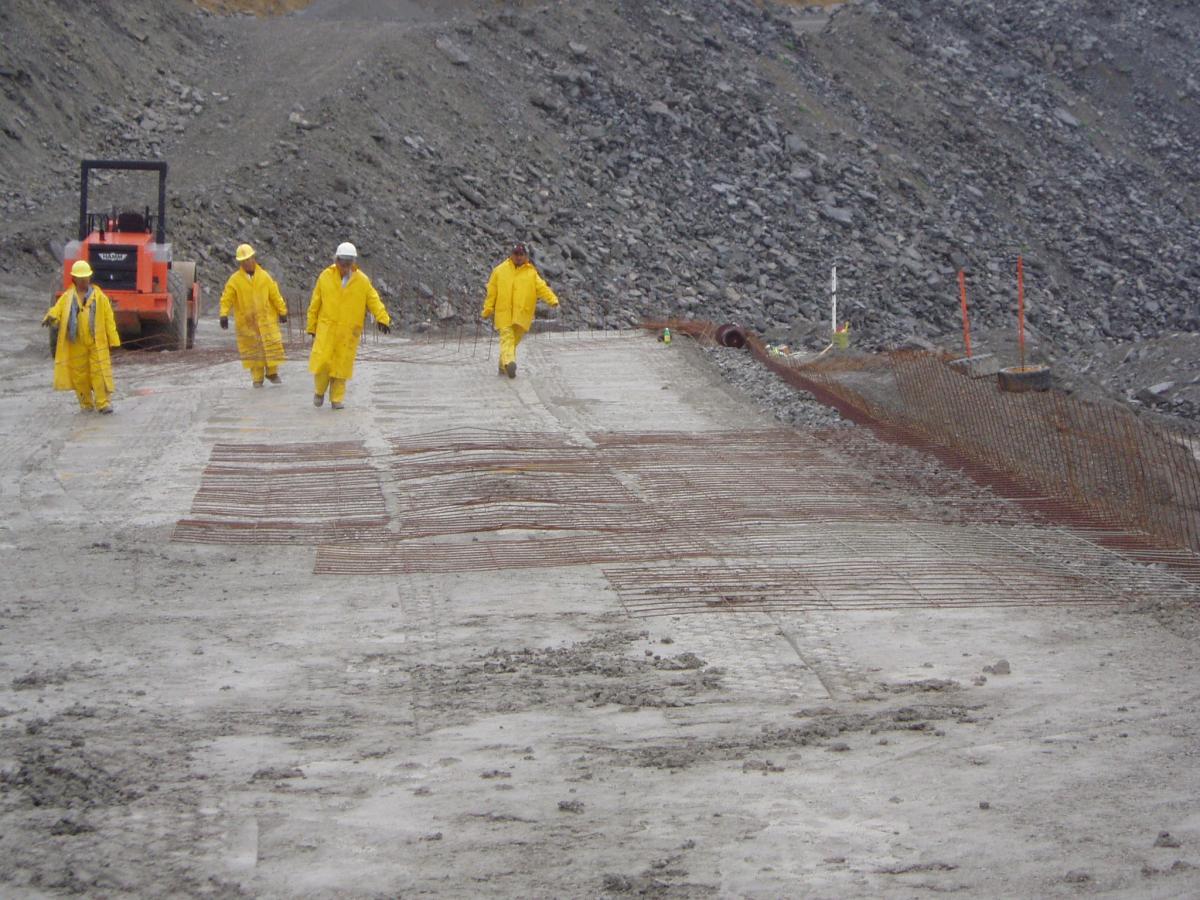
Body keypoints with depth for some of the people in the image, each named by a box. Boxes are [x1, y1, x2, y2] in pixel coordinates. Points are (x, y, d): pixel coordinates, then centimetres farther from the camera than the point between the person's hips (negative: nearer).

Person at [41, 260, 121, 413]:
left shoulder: (99, 296, 5)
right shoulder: (67, 297, 7)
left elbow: (109, 318, 5)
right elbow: (57, 310, -5)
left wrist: (113, 340, 1)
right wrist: (50, 318, -30)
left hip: (97, 342, -1)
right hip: (76, 343, 1)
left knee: (100, 372, -7)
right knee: (79, 374, 5)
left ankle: (103, 403, -4)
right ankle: (86, 403, 17)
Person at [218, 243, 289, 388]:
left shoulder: (264, 276, 3)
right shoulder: (235, 280, -1)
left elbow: (275, 295, 8)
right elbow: (226, 298, -5)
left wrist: (282, 311, 9)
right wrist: (224, 314, -18)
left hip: (266, 319, 1)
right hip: (246, 322, -1)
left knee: (272, 346, -2)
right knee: (253, 349, 1)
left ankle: (272, 373, 16)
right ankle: (257, 378, 9)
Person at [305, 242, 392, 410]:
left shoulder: (362, 280, 1)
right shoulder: (325, 277, 2)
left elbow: (373, 300, -2)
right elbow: (315, 303, 9)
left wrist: (382, 318, -19)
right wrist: (311, 326, 11)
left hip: (349, 331, 0)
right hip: (326, 328, 0)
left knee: (342, 364, 1)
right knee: (322, 361, -7)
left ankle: (337, 398, 12)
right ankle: (319, 391, 17)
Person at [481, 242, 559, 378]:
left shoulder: (531, 273, 9)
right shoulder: (500, 270, 9)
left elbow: (541, 287, -3)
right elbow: (492, 291, 12)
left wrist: (552, 299, -19)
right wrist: (488, 309, 11)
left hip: (522, 313, 1)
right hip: (503, 312, -1)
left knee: (514, 339, 5)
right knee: (507, 337, -15)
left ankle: (504, 367, 15)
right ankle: (508, 362, -34)